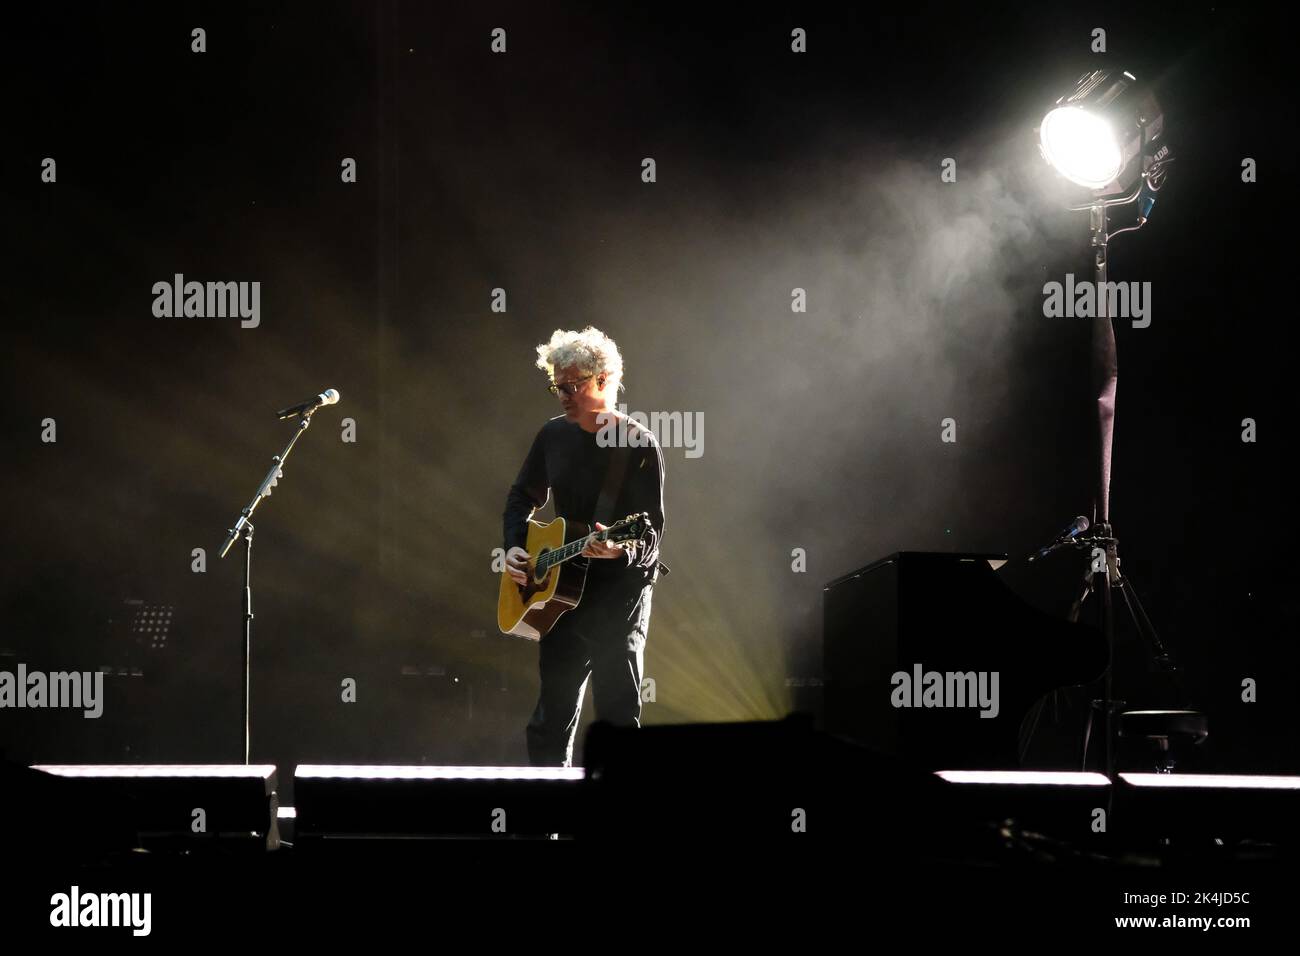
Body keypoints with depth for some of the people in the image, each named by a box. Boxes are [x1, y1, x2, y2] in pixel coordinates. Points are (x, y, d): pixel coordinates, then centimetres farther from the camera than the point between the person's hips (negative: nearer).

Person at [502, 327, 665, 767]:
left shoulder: (639, 446, -12)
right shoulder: (554, 435, 6)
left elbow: (652, 533, -15)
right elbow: (522, 496, 21)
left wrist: (620, 550, -35)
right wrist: (514, 546, 5)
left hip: (619, 592, -6)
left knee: (618, 718, -11)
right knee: (552, 719, 12)